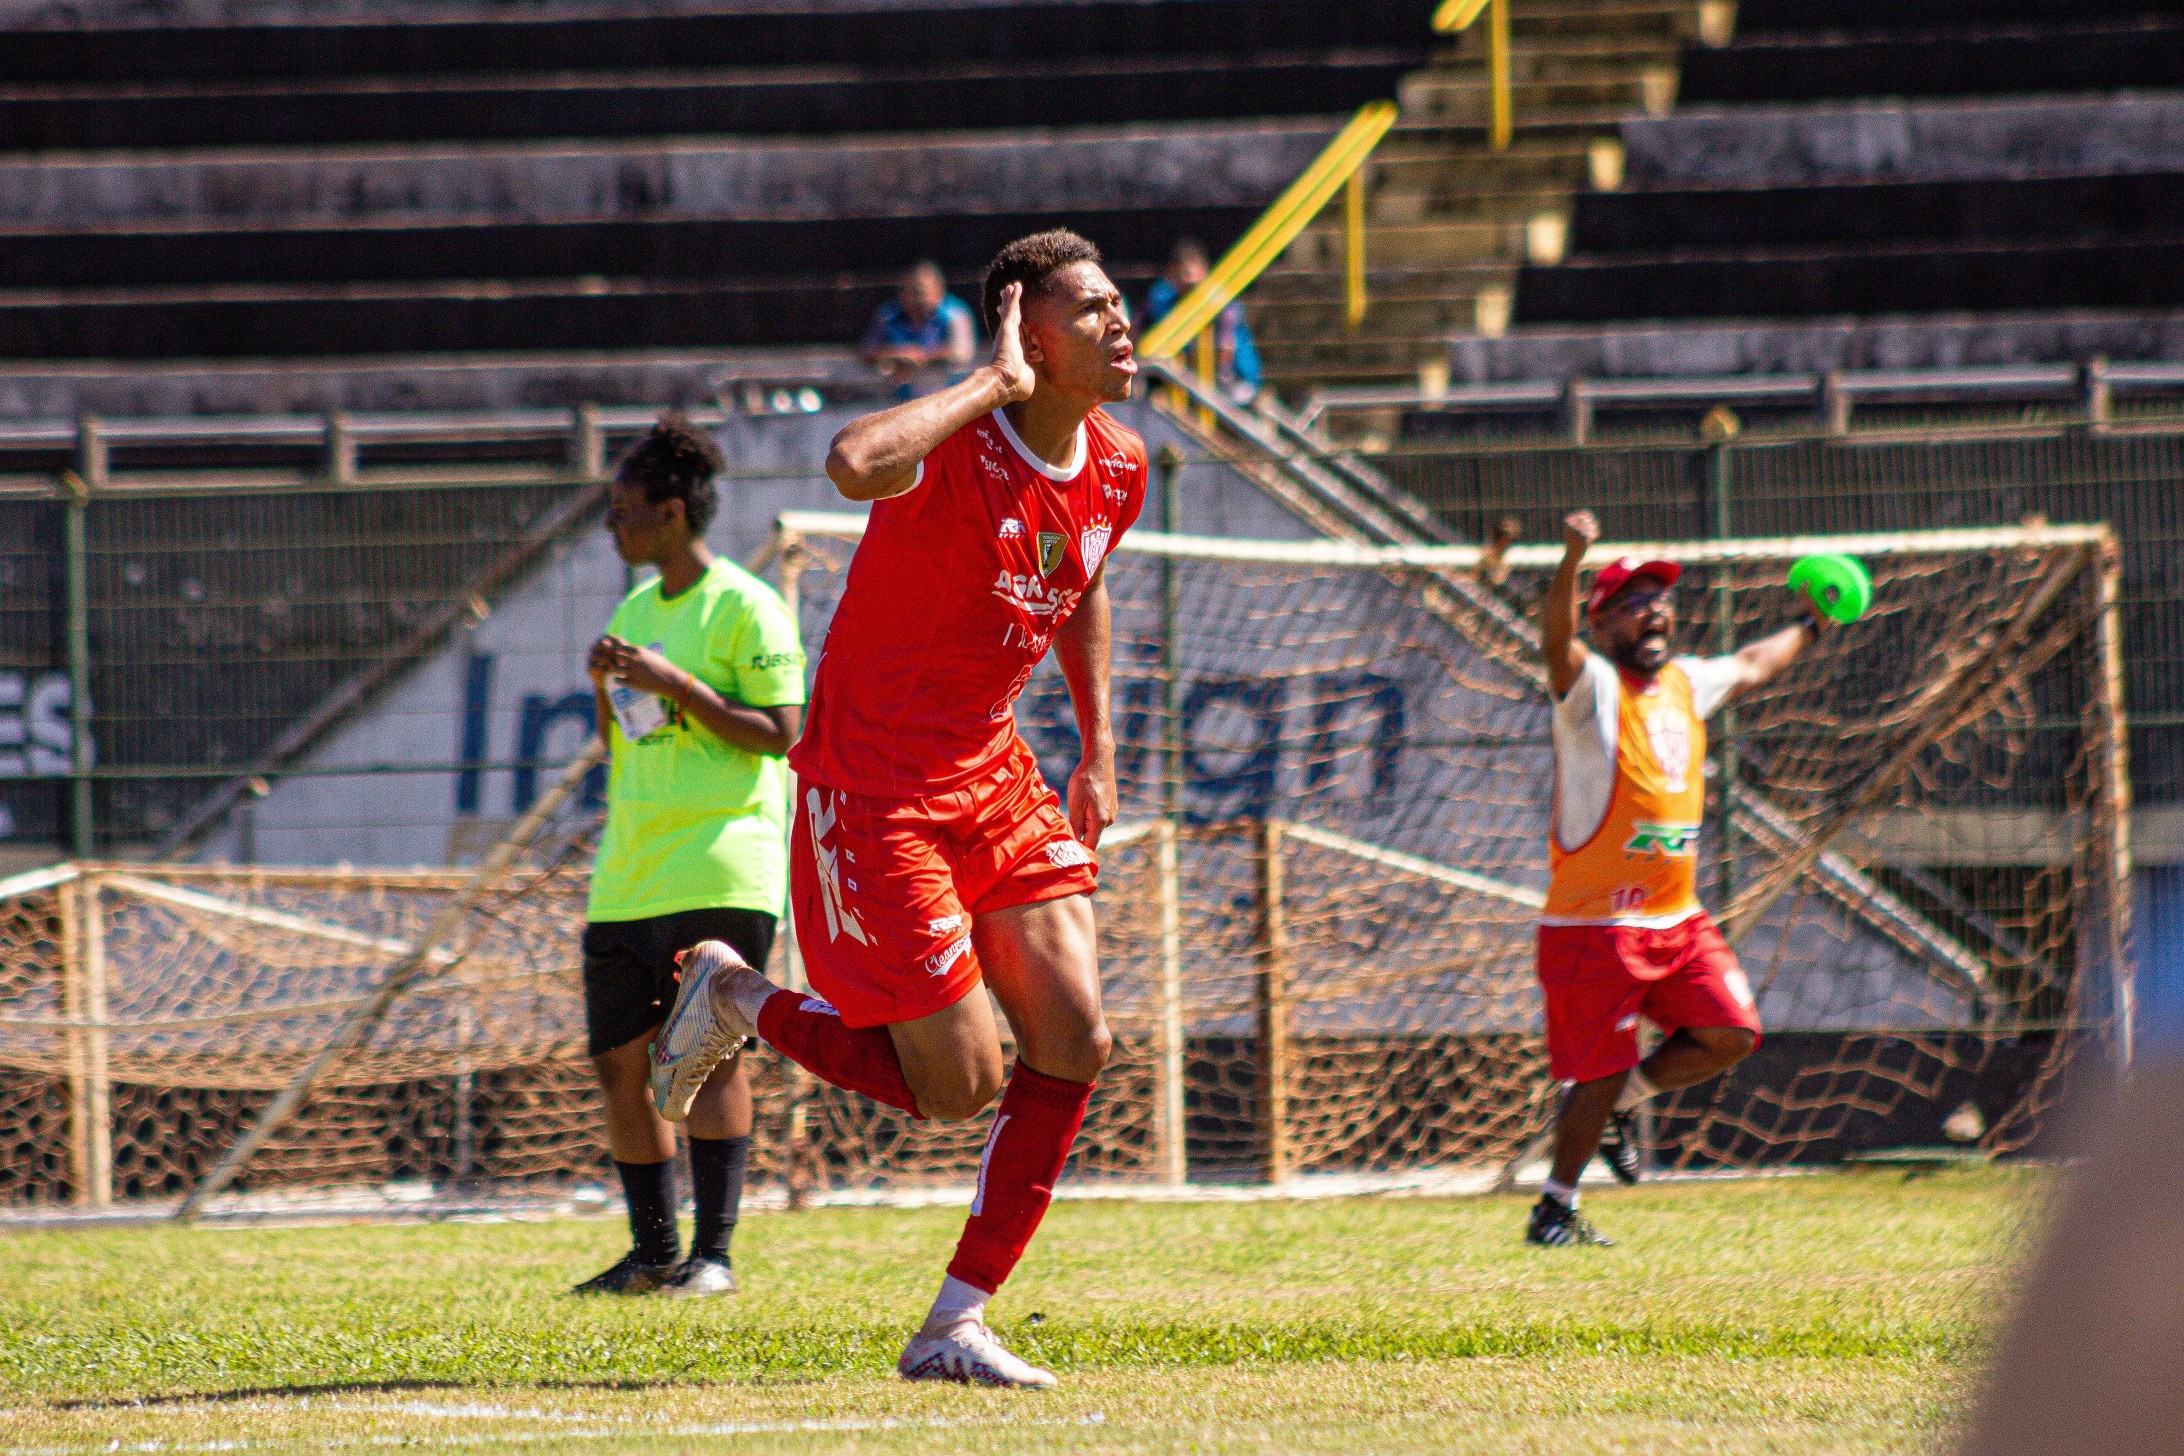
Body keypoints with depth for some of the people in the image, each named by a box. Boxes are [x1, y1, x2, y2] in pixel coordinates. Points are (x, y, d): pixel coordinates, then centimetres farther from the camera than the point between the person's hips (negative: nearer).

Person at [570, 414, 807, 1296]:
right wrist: (604, 687, 4)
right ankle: (654, 1254, 15)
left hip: (720, 867, -8)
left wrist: (675, 684, -17)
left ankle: (714, 1254, -9)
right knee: (619, 1060, 6)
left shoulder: (745, 608, -6)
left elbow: (781, 734, -13)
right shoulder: (635, 611, 18)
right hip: (628, 874, 8)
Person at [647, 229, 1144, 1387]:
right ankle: (735, 1001, 19)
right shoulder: (956, 451, -22)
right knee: (962, 1085, -7)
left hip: (995, 783, 8)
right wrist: (994, 383, -36)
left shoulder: (1116, 469, 2)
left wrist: (1098, 749, 20)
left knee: (1073, 1040, -5)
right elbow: (854, 464, -47)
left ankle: (955, 1327, 2)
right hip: (874, 797, -8)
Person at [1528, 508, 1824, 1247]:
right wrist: (1573, 560, -50)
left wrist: (1807, 629, 45)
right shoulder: (1592, 686, -11)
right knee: (1600, 1073, -5)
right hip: (1595, 922, -7)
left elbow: (1749, 666, 33)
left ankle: (1617, 1102, 19)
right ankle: (1554, 1210, 13)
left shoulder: (1686, 682, 11)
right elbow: (1559, 640, -33)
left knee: (1730, 1033, -4)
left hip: (1677, 918, 7)